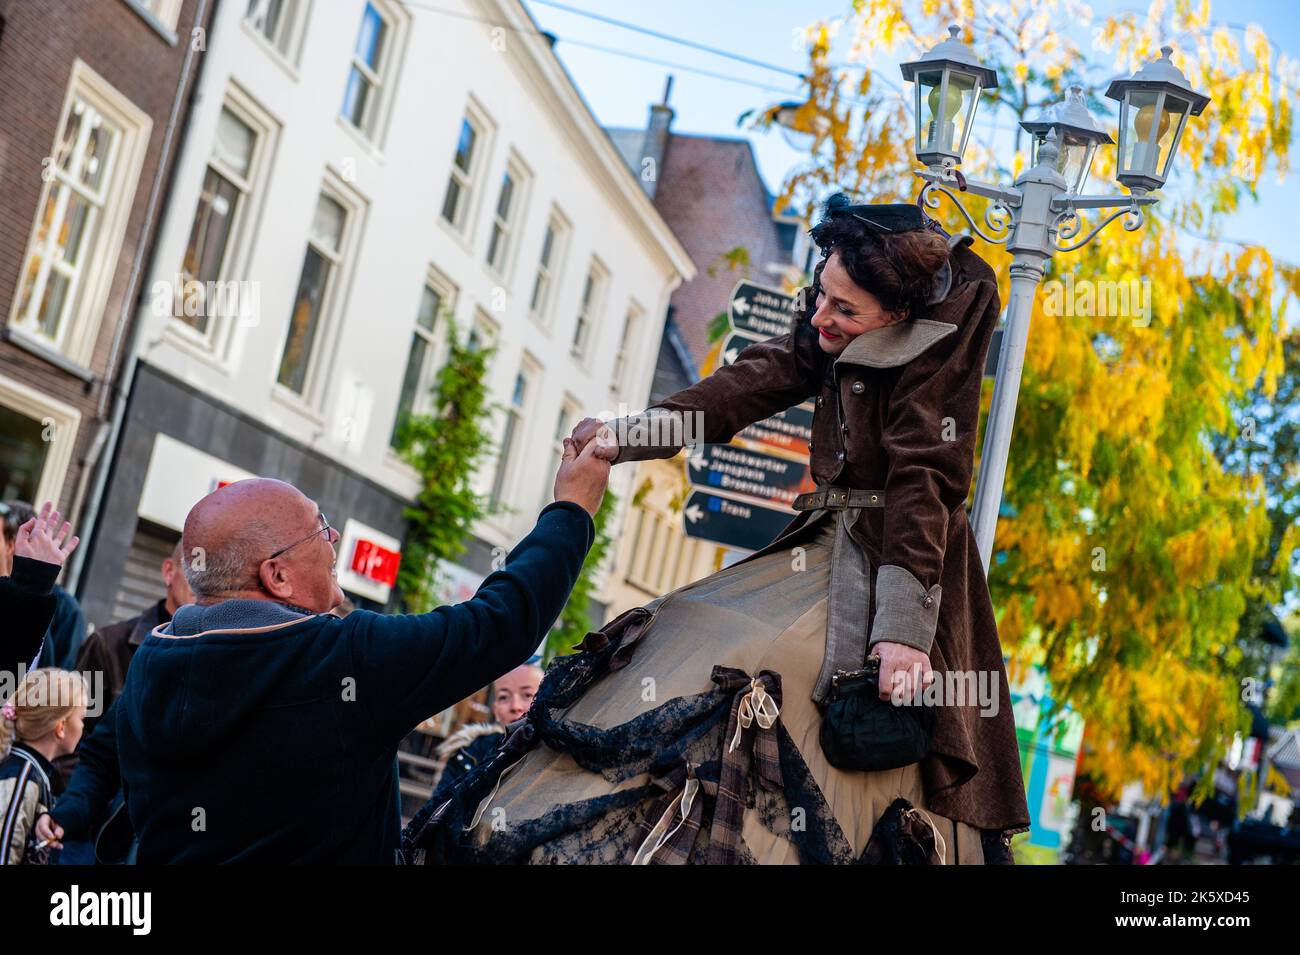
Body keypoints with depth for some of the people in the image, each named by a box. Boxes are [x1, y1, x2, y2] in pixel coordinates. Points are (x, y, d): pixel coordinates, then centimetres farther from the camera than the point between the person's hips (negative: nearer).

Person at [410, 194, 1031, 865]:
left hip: (894, 561, -9)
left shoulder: (933, 353, -16)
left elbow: (924, 482, -24)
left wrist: (902, 628, -33)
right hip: (825, 542, 9)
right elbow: (757, 381, 0)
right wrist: (629, 435, -11)